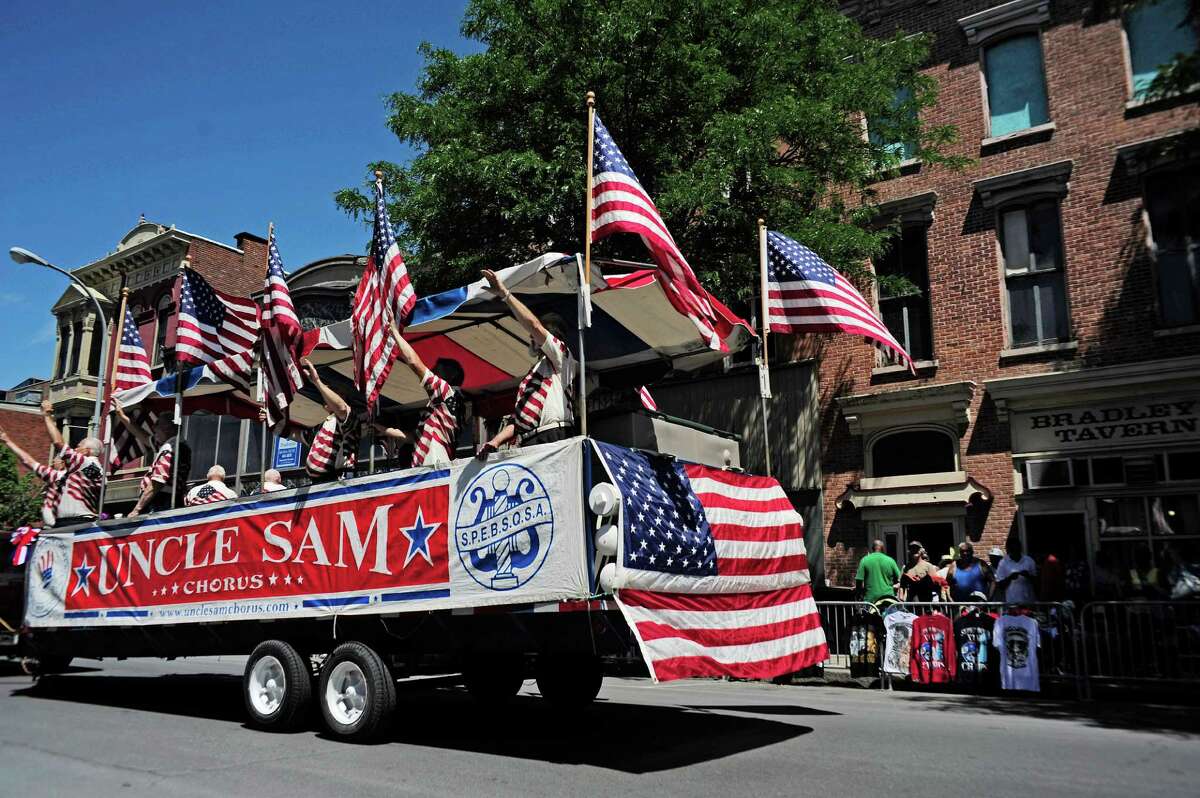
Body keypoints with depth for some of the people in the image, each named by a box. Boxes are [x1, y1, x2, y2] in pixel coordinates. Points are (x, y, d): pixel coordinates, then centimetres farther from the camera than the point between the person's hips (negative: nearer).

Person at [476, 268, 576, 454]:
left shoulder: (561, 357, 10)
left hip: (553, 438, -7)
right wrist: (494, 442, 12)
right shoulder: (530, 377, 33)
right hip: (528, 443, 8)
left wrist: (505, 294, -3)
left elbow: (535, 326, -6)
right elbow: (517, 420, 27)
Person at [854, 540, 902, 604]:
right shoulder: (890, 561, 3)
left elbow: (859, 581, -5)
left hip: (870, 599, -2)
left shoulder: (865, 560, -2)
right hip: (888, 598, 2)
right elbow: (898, 579, 9)